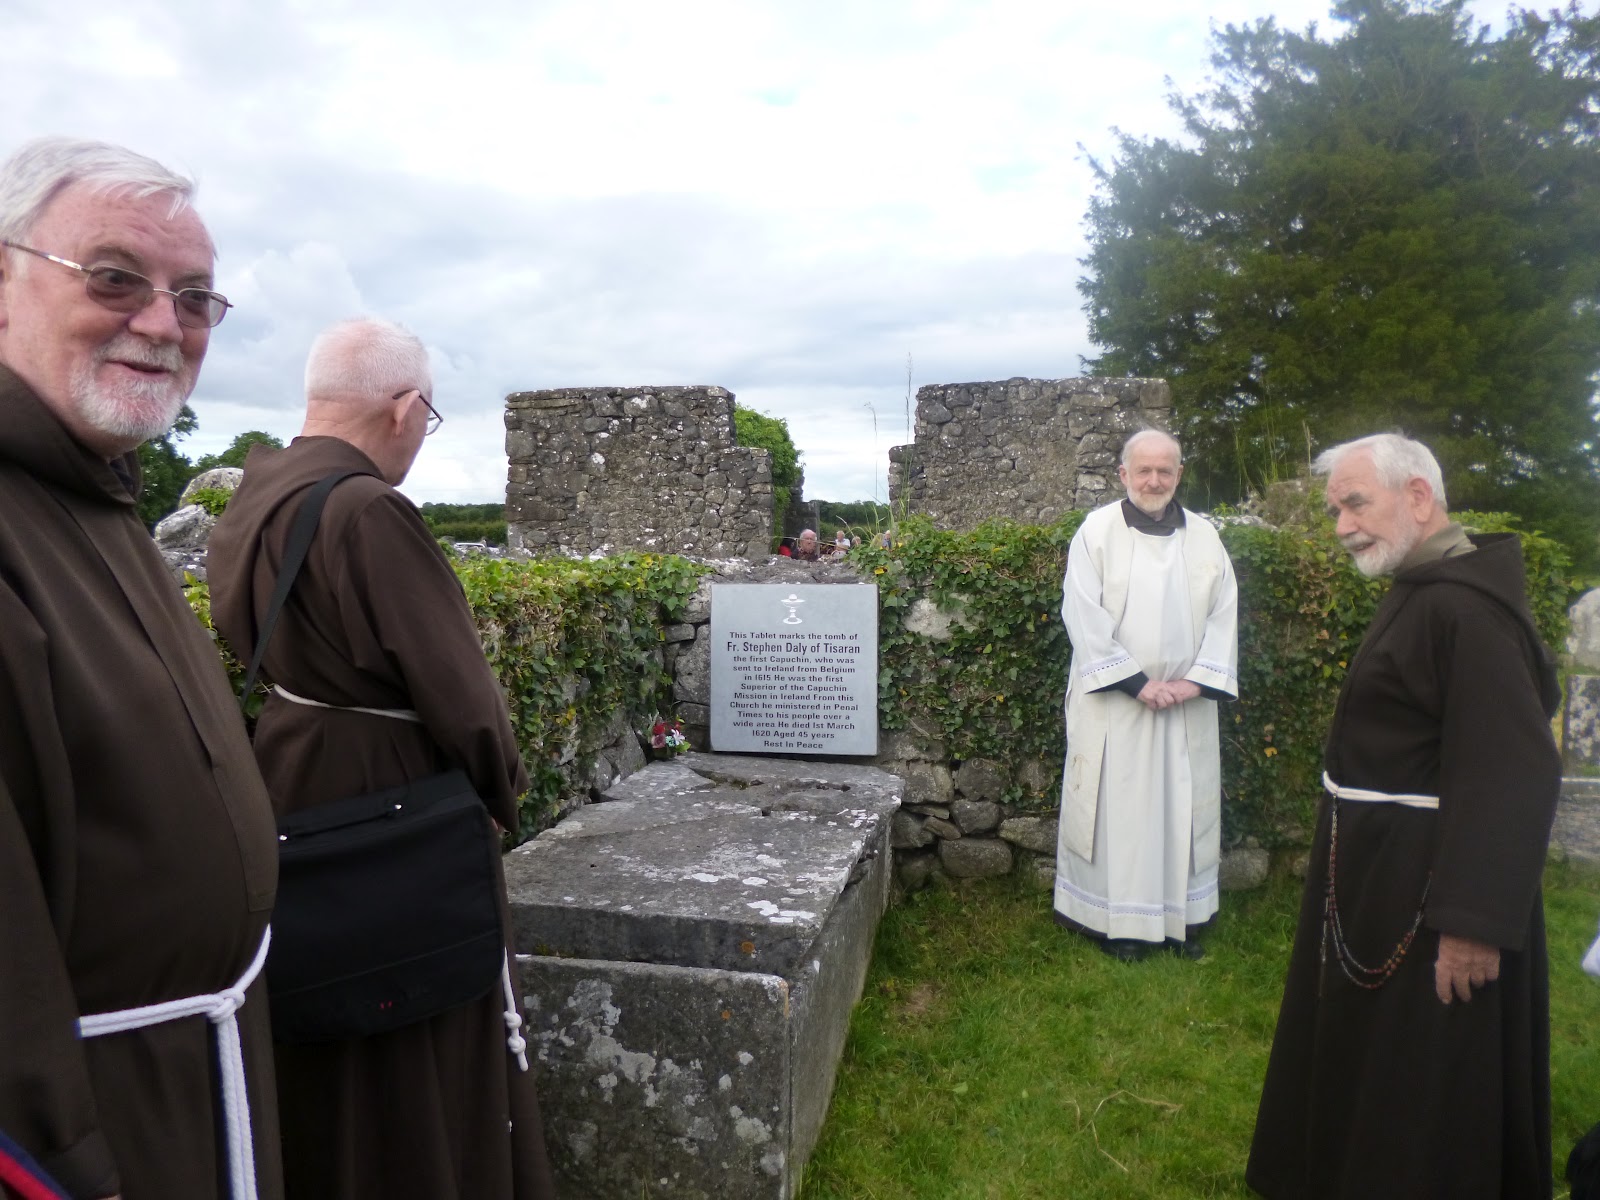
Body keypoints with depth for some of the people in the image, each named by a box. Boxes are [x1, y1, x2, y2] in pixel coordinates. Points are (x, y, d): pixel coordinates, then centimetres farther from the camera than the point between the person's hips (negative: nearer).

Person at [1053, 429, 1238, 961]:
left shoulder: (1204, 536, 7)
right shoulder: (1097, 532, -4)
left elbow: (1223, 615, 5)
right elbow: (1085, 618, -10)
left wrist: (1194, 681, -8)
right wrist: (1137, 682, -14)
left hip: (1186, 706, 4)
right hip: (1113, 702, -3)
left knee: (1184, 809, 11)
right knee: (1117, 809, 4)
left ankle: (1184, 917, 25)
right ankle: (1117, 920, 16)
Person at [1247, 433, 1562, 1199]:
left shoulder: (1466, 607, -25)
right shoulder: (1426, 591, 7)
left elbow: (1514, 775, -27)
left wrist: (1475, 922, -25)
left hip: (1429, 890, -10)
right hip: (1382, 871, 10)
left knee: (1418, 1090, 9)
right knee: (1359, 1051, 25)